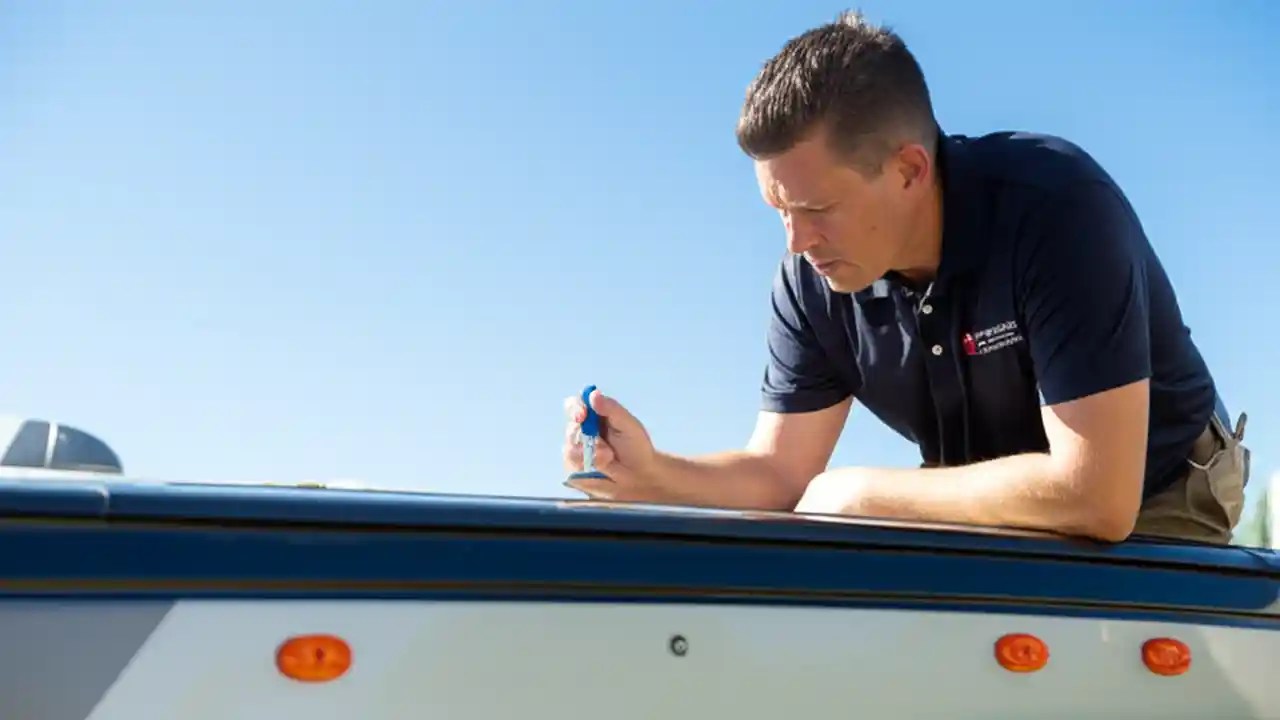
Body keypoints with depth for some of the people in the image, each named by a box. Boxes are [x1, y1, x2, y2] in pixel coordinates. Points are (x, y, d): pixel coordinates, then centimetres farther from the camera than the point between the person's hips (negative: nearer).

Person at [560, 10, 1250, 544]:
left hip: (1153, 509, -4)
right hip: (992, 517, 4)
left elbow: (1097, 496, -34)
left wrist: (866, 491, -26)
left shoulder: (1057, 206, -31)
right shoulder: (811, 280, -14)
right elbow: (778, 474, -7)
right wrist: (648, 475, -26)